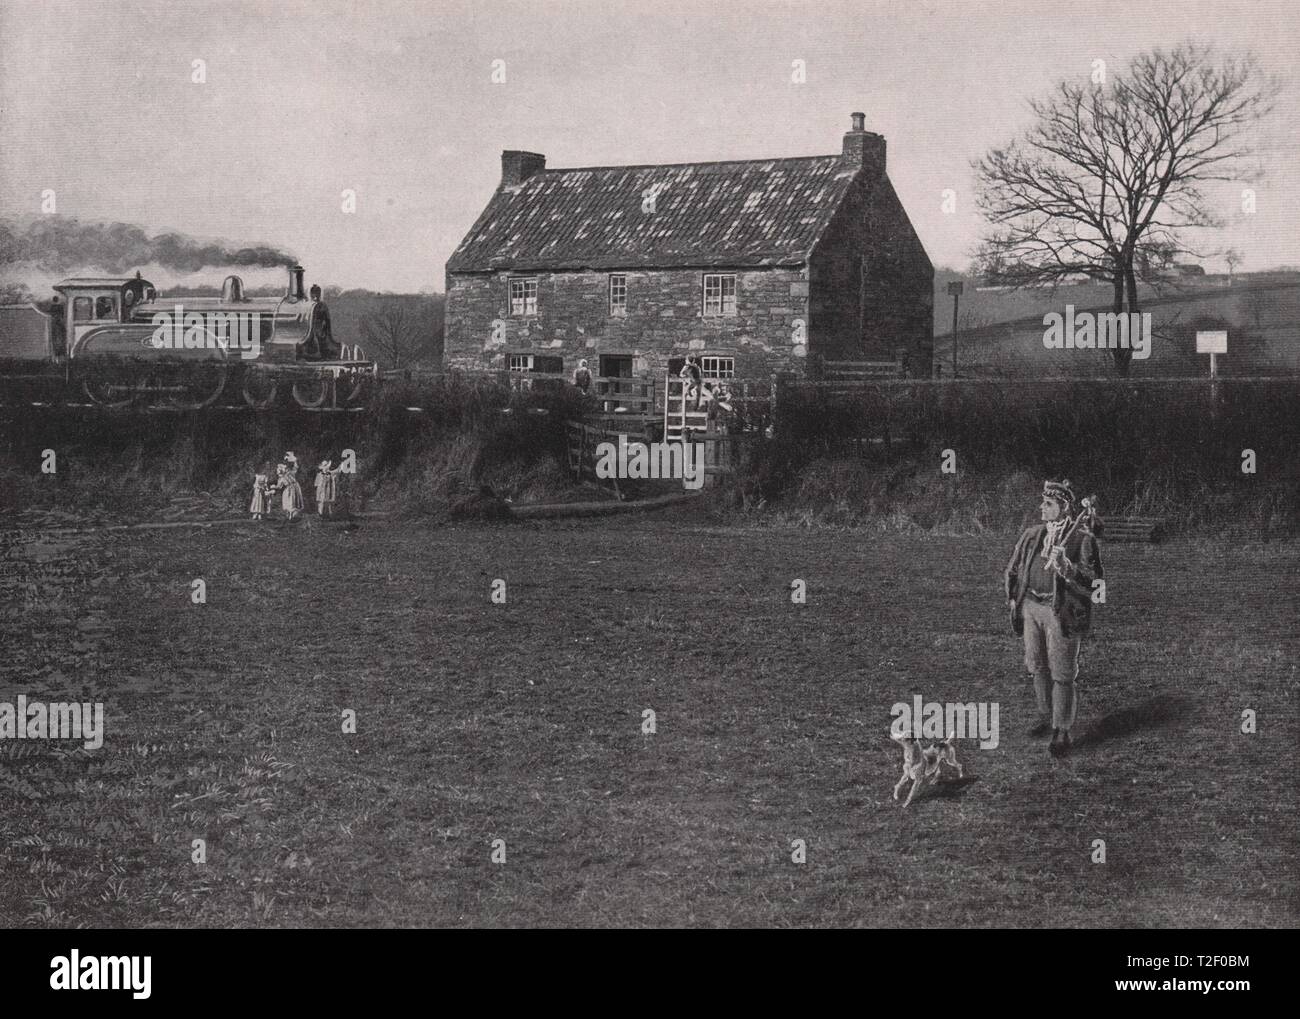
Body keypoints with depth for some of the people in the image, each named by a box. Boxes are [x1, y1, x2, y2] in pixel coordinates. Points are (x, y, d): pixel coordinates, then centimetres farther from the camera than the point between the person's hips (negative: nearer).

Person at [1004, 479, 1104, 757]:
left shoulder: (1082, 538, -8)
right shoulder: (1032, 535, 10)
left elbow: (1093, 581, -13)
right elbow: (1013, 568, 21)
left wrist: (1066, 567, -26)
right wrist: (1013, 598, 11)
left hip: (1061, 613, -6)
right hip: (1031, 607, 6)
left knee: (1062, 674, -2)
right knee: (1038, 668, 16)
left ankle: (1062, 732, 6)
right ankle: (1046, 717, 33)